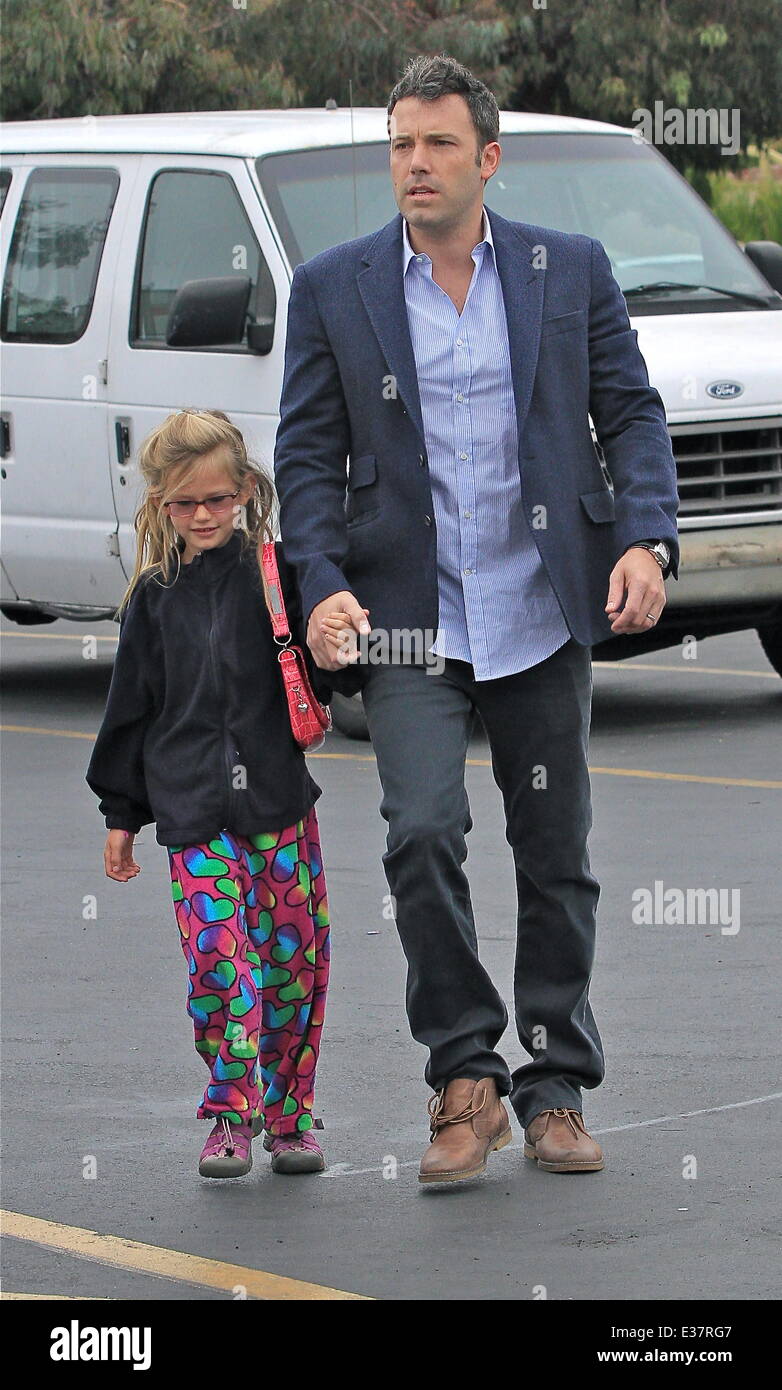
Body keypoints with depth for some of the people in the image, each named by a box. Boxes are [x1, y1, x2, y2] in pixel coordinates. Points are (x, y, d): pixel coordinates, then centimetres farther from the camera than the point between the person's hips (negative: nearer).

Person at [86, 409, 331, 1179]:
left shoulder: (277, 573, 3)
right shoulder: (155, 597, 8)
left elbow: (319, 675, 8)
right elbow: (132, 709, 13)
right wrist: (121, 813, 13)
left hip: (279, 803, 0)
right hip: (193, 812, 0)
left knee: (293, 960, 2)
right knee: (217, 959, -10)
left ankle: (290, 1112, 16)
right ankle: (231, 1113, 4)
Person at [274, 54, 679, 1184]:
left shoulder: (572, 271, 4)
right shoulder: (334, 288, 3)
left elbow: (631, 411, 5)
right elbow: (308, 450, 4)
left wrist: (646, 540, -10)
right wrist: (321, 585, -10)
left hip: (543, 611, 1)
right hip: (410, 618, -1)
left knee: (556, 856, 7)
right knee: (422, 836, -17)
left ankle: (556, 1093, 19)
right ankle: (464, 1083, -4)